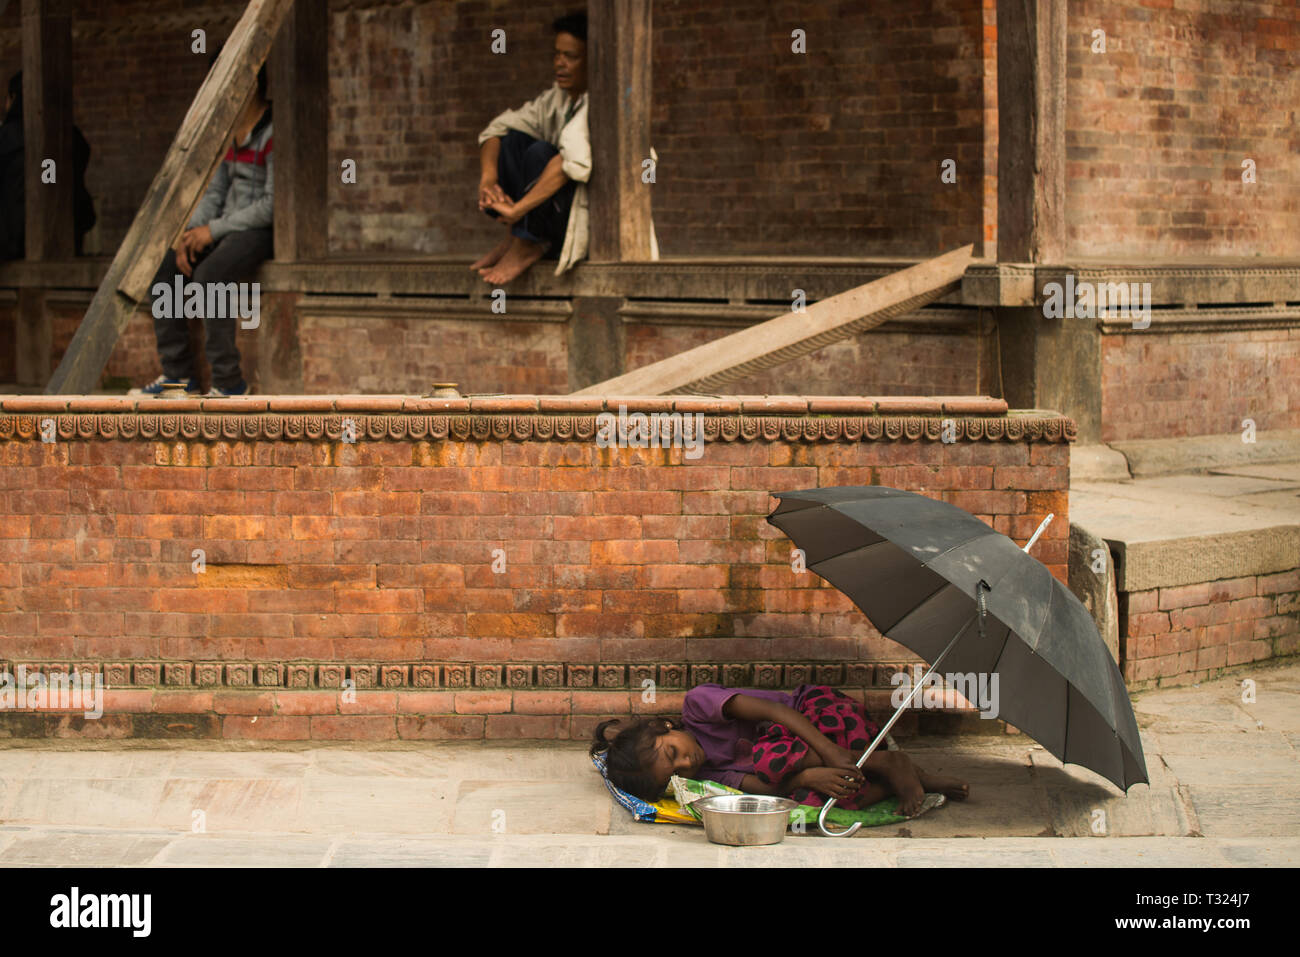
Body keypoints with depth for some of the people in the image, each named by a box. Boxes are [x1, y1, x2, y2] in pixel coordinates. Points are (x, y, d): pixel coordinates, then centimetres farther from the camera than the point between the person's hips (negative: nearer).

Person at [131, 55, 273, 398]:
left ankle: (229, 381, -26)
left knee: (208, 275, -33)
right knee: (162, 267, -8)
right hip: (228, 226, 9)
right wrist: (192, 232, -4)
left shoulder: (272, 133, -14)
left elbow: (273, 203, -19)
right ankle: (178, 373, -6)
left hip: (262, 229, -9)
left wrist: (213, 229, -17)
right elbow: (215, 191, 15)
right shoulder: (227, 132, 14)